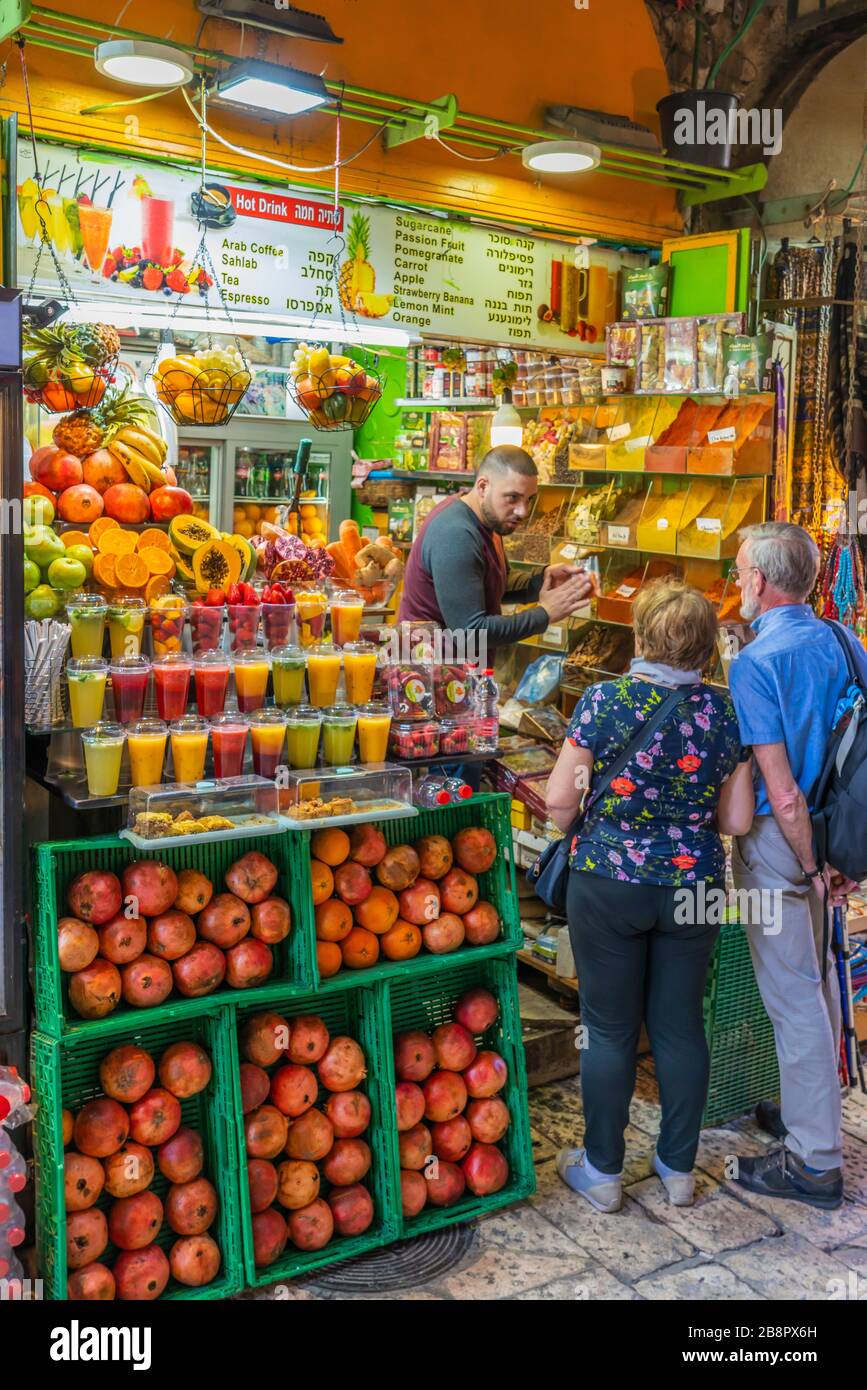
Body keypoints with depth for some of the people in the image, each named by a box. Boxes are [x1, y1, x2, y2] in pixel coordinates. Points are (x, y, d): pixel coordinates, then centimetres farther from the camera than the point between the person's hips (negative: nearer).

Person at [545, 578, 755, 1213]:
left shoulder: (605, 700, -13)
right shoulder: (724, 710, -3)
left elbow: (559, 802, -12)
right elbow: (737, 820, -1)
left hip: (610, 882, -3)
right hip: (694, 885, 3)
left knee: (610, 1029, 9)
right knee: (681, 1025, 14)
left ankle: (603, 1171, 22)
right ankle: (679, 1168, 28)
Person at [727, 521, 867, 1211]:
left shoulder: (756, 663, -20)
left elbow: (781, 793, -23)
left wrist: (812, 869, -13)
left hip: (780, 842, -8)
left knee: (794, 995, 2)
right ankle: (811, 1111, 38)